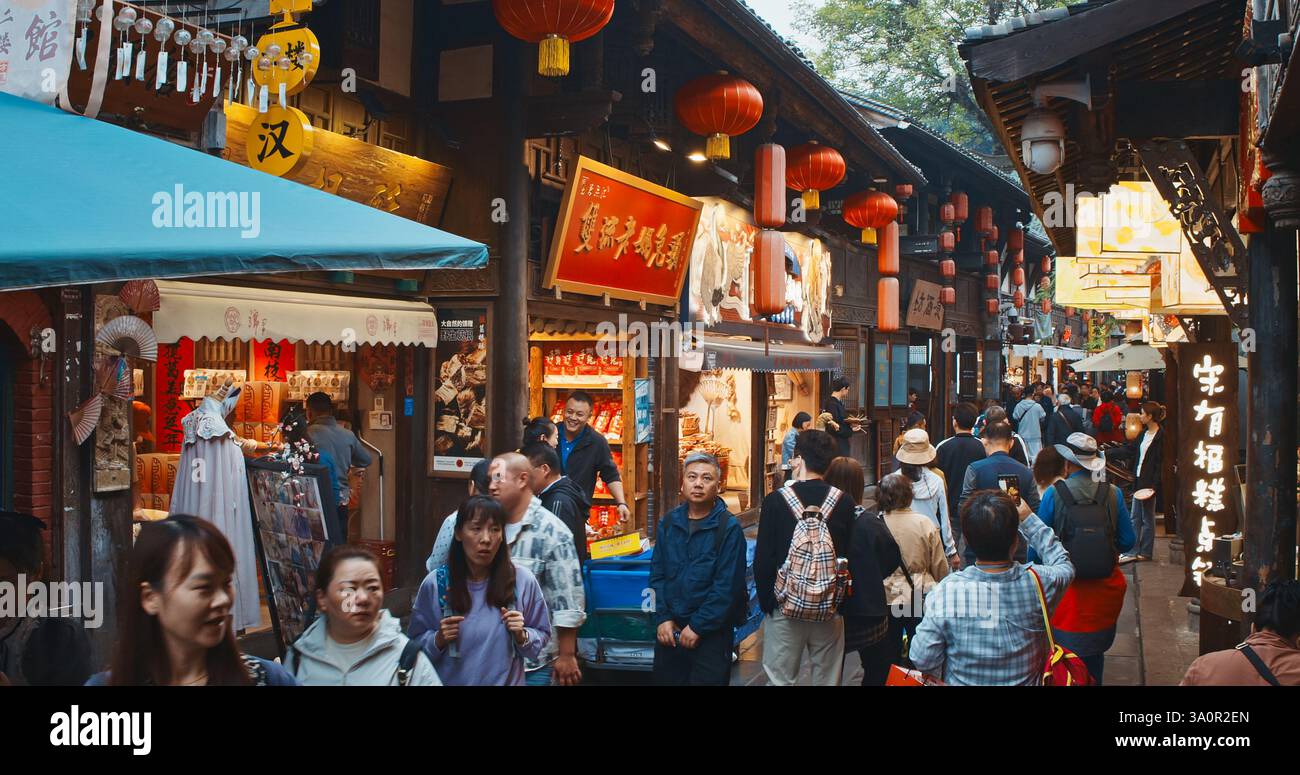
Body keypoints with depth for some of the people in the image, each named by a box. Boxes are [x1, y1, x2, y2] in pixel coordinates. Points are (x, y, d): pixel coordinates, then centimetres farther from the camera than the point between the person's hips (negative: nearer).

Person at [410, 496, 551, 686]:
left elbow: (542, 637, -2)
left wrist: (522, 636, -19)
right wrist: (438, 640, -19)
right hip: (451, 680, 0)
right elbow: (416, 642, -2)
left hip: (508, 681, 0)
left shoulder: (523, 579, -13)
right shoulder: (435, 583, -13)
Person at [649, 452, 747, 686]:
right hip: (669, 630, 4)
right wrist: (663, 618, -5)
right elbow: (657, 574, 5)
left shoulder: (729, 528, -10)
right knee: (666, 679, 14)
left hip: (711, 632, -4)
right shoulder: (668, 522, 4)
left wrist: (698, 626, -14)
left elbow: (727, 586, -14)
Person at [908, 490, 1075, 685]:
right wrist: (1028, 518, 1)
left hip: (961, 682, -2)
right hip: (1026, 680, 2)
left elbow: (922, 660, -20)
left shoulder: (945, 591, -29)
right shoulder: (1039, 583, -26)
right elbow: (1063, 563, 0)